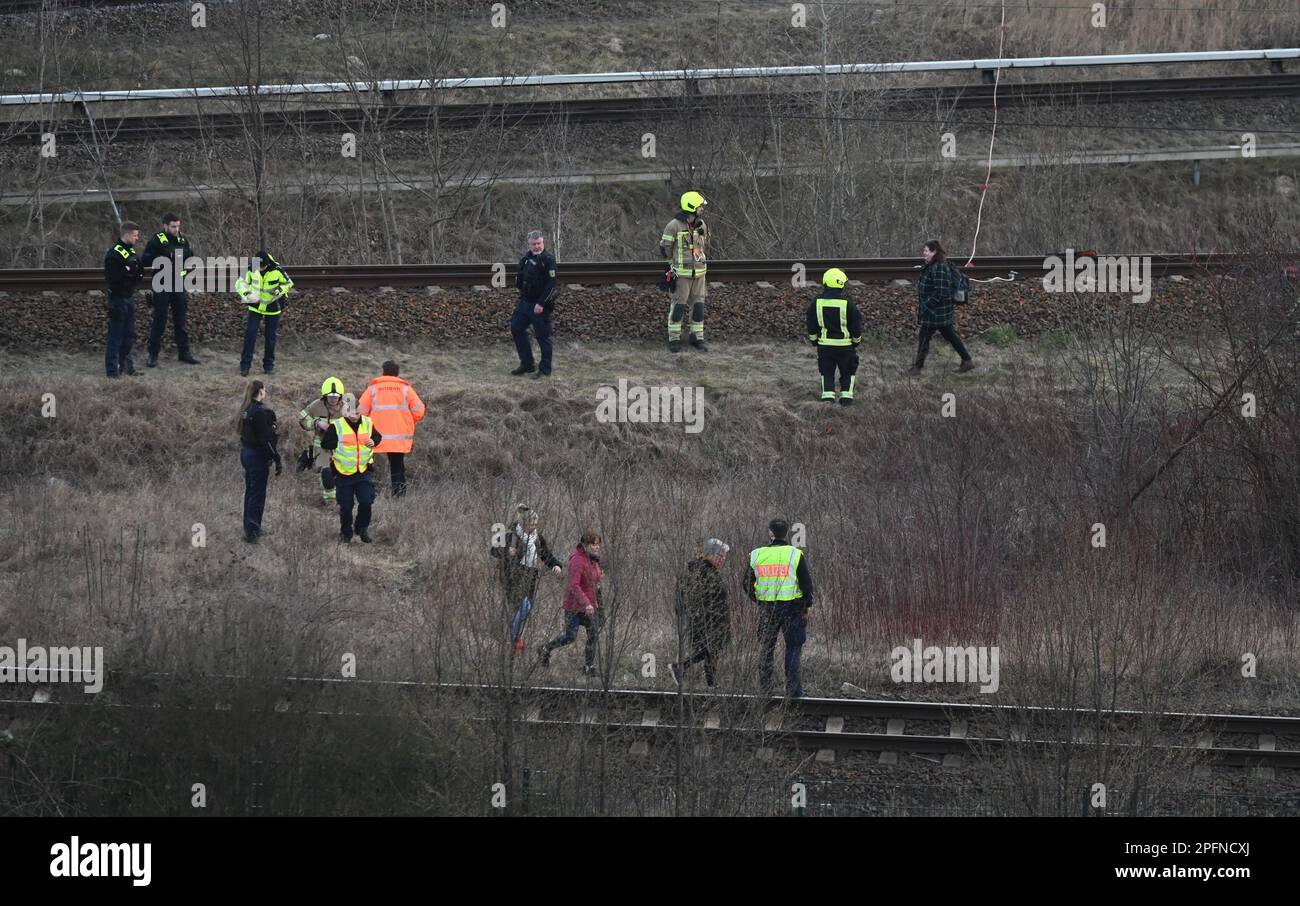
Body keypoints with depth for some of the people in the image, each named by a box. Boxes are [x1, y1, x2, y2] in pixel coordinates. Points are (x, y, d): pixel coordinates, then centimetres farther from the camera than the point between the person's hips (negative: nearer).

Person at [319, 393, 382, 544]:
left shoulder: (367, 423, 2)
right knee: (346, 506, 5)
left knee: (366, 502, -7)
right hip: (344, 473, -2)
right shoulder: (336, 426, -9)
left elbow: (378, 436, 19)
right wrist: (340, 444, -17)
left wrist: (374, 441, -3)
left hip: (363, 472, 2)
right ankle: (345, 534, 23)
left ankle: (362, 528, 19)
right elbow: (325, 444, -8)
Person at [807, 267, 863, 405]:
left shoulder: (816, 303, -5)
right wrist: (856, 341, 13)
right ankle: (846, 395, 8)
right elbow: (856, 326, -4)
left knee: (826, 372, 13)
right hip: (845, 346, -2)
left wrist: (814, 340, 20)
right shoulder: (847, 304, -13)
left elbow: (811, 326, 5)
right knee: (848, 372, 14)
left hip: (824, 345, 2)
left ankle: (828, 394, 2)